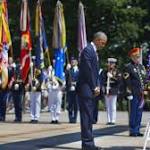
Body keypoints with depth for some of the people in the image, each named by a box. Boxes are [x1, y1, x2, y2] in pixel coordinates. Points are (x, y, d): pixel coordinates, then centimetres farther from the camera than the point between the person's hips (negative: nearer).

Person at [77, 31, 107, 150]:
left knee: (89, 117, 11)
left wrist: (97, 86, 8)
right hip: (86, 89, -10)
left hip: (92, 89, 10)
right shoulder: (88, 50, -12)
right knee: (87, 117, -7)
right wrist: (94, 87, -12)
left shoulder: (94, 51, 18)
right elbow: (88, 70, -17)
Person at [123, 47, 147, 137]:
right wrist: (129, 93, -15)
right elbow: (127, 82, -10)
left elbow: (145, 79, 21)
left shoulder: (142, 67, 18)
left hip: (141, 94, 7)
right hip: (134, 94, -7)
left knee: (139, 113, 9)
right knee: (133, 113, -3)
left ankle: (137, 130, 15)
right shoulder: (128, 67, -5)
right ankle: (132, 131, 3)